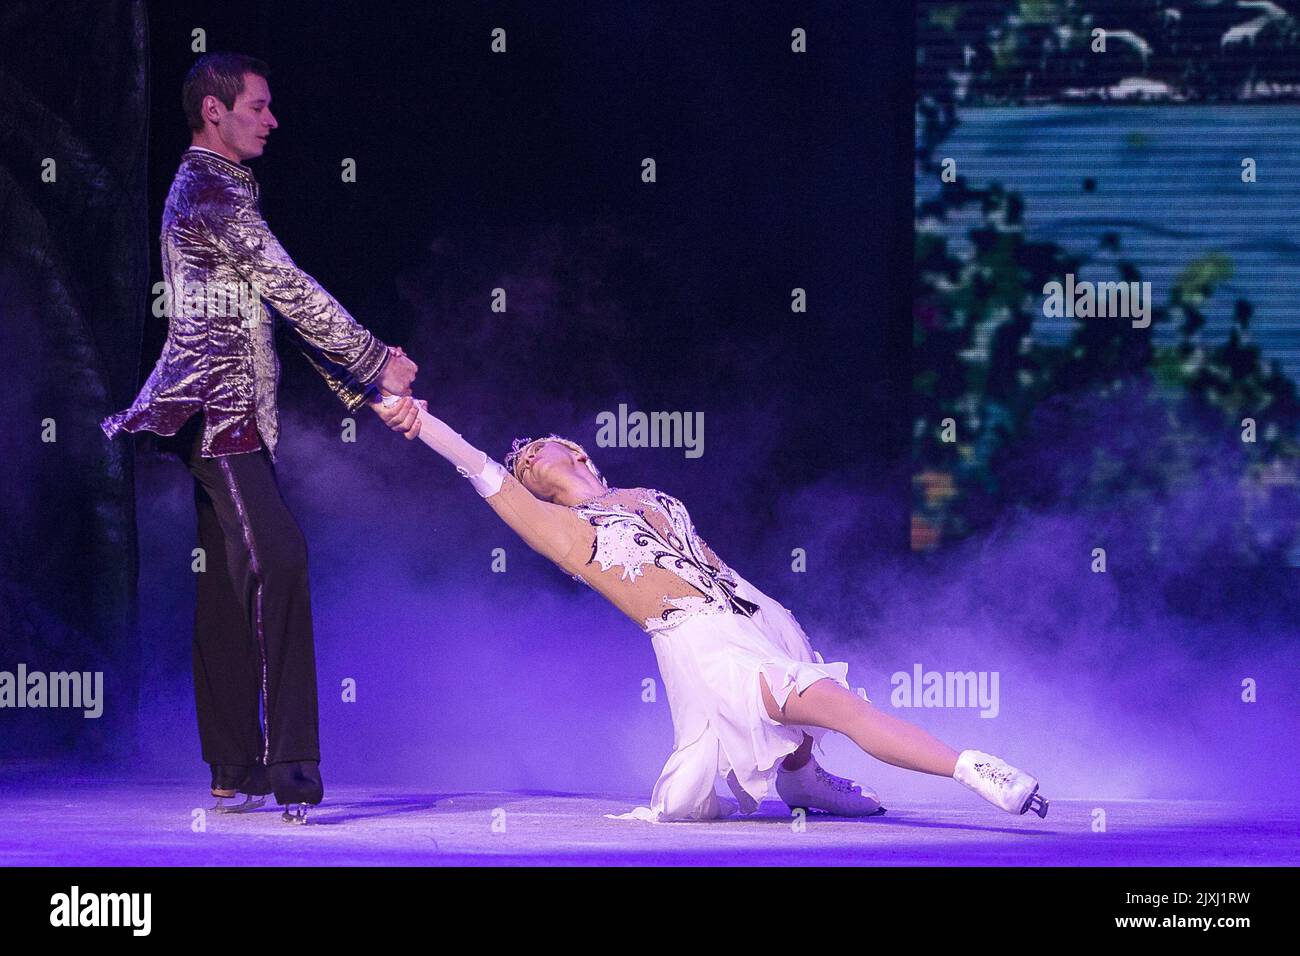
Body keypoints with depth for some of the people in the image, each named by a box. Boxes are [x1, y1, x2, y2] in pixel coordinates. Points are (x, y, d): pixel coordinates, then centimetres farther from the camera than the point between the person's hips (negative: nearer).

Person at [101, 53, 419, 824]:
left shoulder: (221, 190, 23)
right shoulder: (212, 193, -9)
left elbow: (283, 299, 21)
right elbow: (293, 291, -12)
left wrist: (363, 385, 14)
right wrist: (377, 363, -5)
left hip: (229, 414, 11)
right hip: (220, 407, -11)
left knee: (233, 587, 9)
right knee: (276, 560, -21)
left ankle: (236, 769, 10)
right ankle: (289, 765, -28)